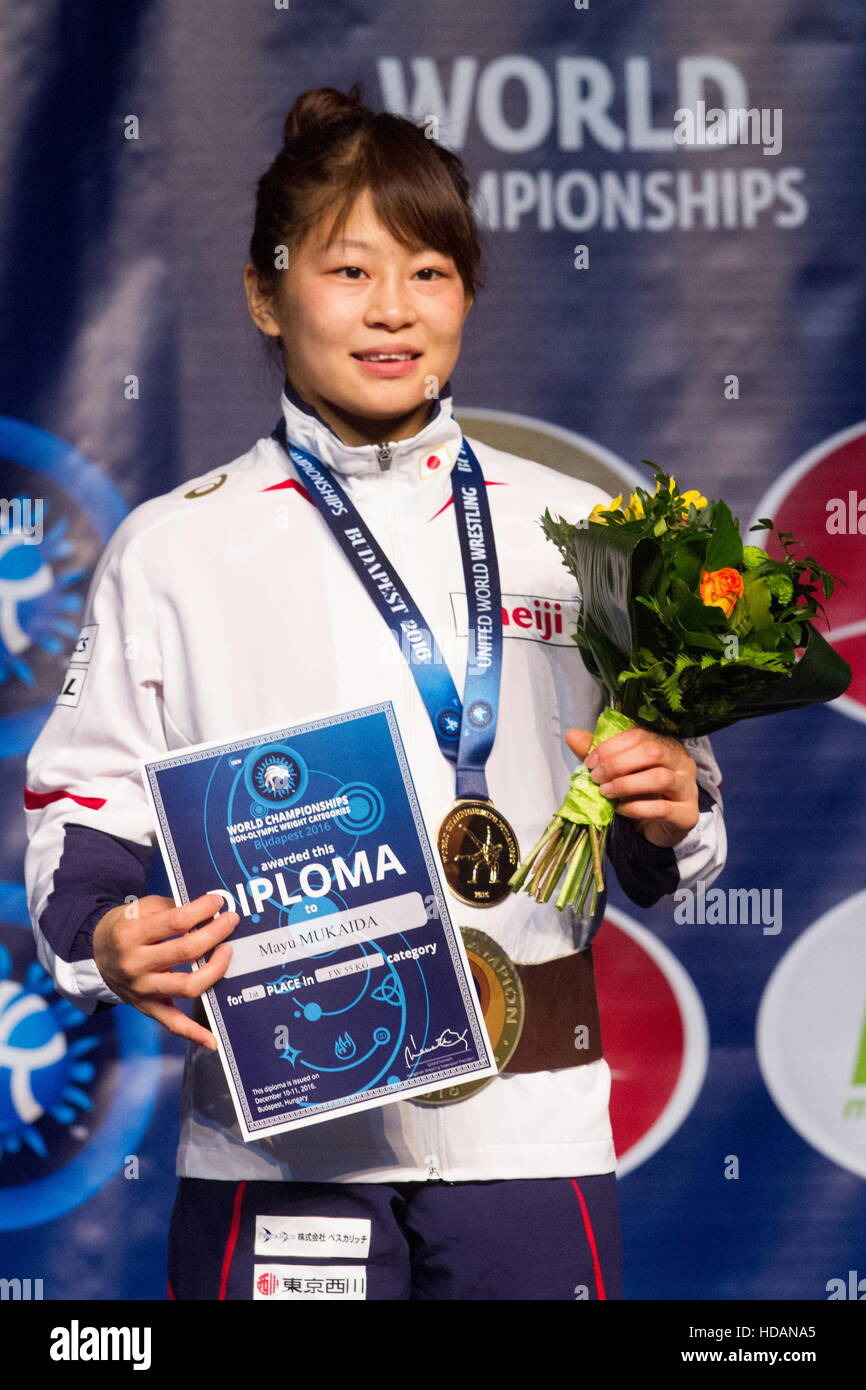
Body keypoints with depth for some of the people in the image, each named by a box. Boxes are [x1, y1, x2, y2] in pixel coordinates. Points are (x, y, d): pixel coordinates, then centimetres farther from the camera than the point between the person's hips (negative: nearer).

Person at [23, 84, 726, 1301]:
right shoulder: (173, 548, 6)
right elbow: (87, 801, 5)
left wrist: (669, 811, -9)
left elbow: (656, 855, 13)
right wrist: (106, 936, -15)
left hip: (526, 1122, 1)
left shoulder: (575, 532, 9)